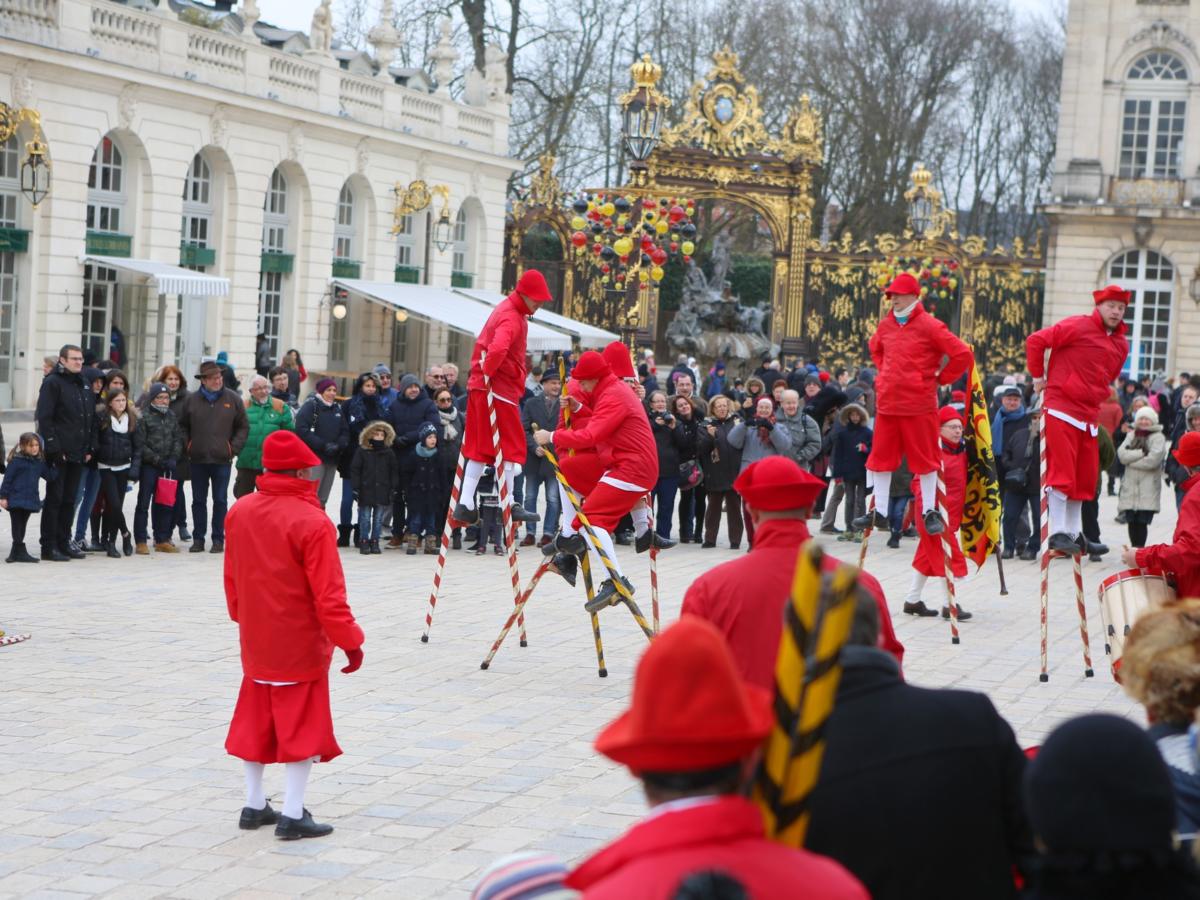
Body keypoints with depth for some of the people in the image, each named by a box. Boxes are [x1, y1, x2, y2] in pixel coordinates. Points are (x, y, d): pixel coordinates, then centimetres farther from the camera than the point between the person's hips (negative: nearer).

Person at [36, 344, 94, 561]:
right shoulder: (52, 383, -7)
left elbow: (91, 419, 20)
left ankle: (63, 542, 18)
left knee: (69, 500, 11)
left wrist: (89, 448, 11)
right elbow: (44, 417, -13)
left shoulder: (84, 385, 16)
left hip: (78, 454, 7)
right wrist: (54, 448, -18)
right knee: (54, 499, -3)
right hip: (59, 454, -7)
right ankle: (49, 546, 1)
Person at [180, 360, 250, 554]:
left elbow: (243, 427, 6)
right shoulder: (192, 400, 3)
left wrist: (233, 448, -3)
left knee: (220, 500, 2)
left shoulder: (232, 399, 0)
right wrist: (187, 447, 3)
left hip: (222, 460, -1)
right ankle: (198, 539, 15)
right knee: (198, 501, 7)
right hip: (198, 460, 1)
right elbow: (183, 426, 14)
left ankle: (218, 540, 9)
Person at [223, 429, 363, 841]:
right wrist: (349, 640, -10)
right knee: (302, 726, 3)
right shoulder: (313, 522, -21)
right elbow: (328, 595, -20)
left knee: (256, 722, 17)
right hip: (300, 646, -6)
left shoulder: (240, 512, -1)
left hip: (255, 641, 6)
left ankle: (254, 805, 25)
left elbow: (231, 577, 11)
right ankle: (292, 814, 4)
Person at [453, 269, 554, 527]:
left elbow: (483, 343, 27)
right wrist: (488, 371, -19)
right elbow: (498, 349, -35)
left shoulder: (504, 310, 17)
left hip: (480, 388, 10)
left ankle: (466, 504, 9)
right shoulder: (512, 318, -17)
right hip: (500, 390, -10)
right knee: (511, 447, -1)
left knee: (480, 447, 10)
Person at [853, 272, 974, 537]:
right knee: (881, 456, 8)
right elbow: (874, 348, 33)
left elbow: (963, 355, -13)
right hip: (886, 403, 6)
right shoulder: (886, 326, 9)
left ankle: (929, 512, 11)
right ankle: (880, 512, 15)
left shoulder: (929, 326, -10)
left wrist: (940, 378, -5)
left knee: (925, 458, 2)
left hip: (919, 404, -6)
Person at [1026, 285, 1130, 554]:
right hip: (1061, 410, -7)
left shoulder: (1121, 345, 13)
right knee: (1062, 471, -9)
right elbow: (1036, 341, -9)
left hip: (1089, 415, 7)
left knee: (1084, 476, 10)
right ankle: (1058, 532, -8)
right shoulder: (1078, 327, -8)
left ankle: (1075, 532, 18)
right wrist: (1038, 375, -3)